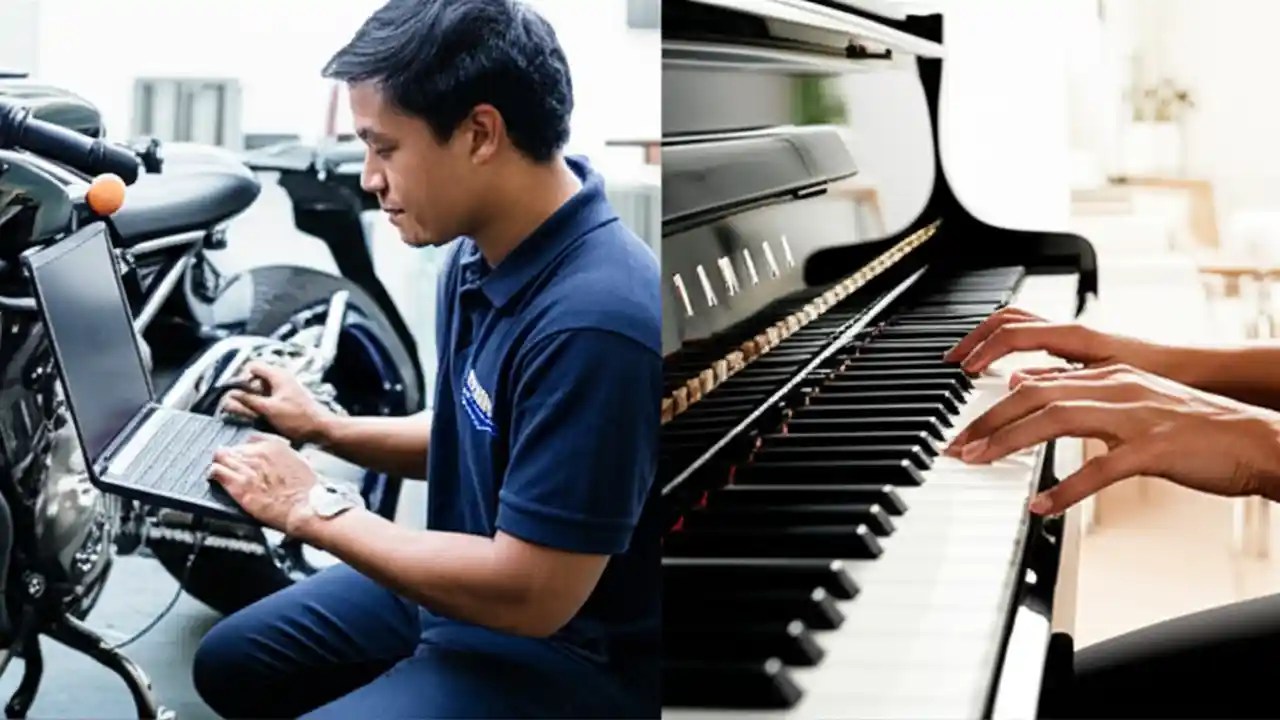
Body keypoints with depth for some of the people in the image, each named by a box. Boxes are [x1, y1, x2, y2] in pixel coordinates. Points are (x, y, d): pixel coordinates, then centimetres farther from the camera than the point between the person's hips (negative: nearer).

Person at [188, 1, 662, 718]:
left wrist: (312, 509, -20)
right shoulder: (483, 251, -1)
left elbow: (532, 593, -29)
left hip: (565, 655, -9)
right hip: (472, 581, 9)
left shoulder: (595, 321, -31)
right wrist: (326, 428, 4)